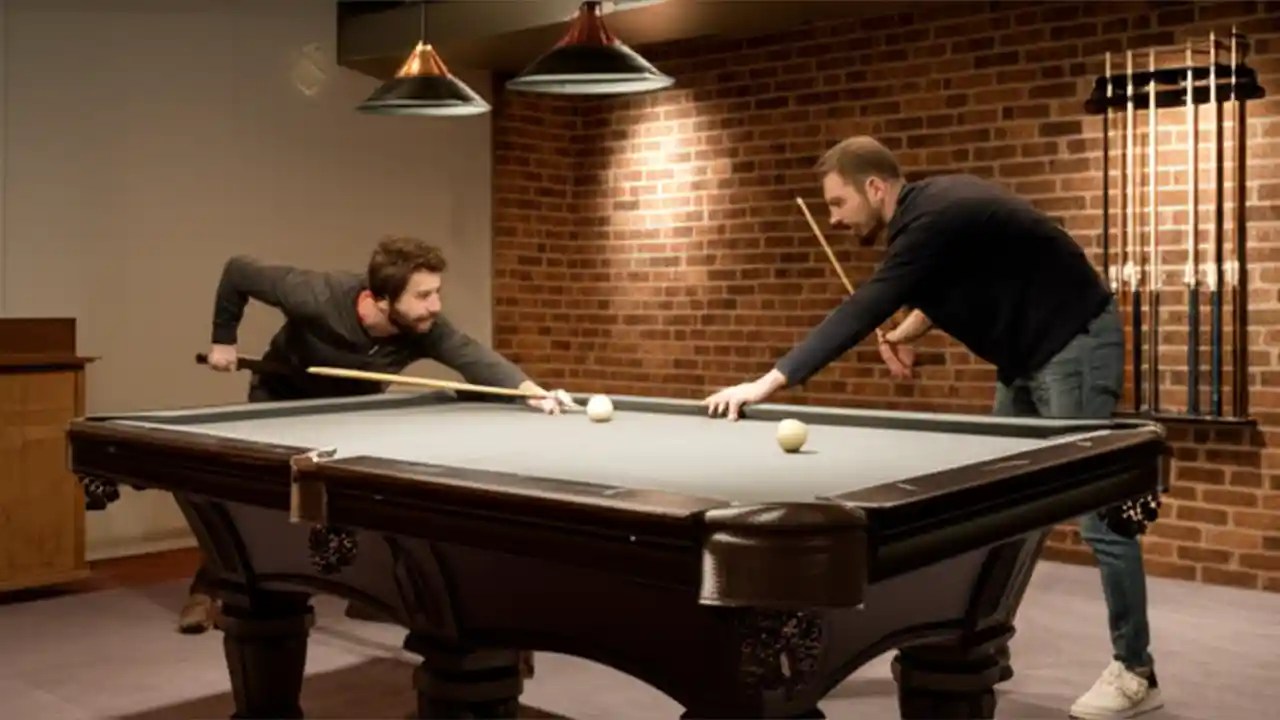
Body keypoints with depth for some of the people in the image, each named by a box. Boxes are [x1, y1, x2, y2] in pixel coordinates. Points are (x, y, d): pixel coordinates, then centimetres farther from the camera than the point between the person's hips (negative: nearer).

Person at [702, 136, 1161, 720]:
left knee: (1095, 508, -6)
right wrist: (908, 329, 1)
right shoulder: (931, 207, 5)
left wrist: (765, 383, -30)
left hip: (1074, 344, -10)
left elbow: (858, 314, -30)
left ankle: (1135, 672, 4)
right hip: (1026, 355, 10)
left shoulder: (933, 220, -24)